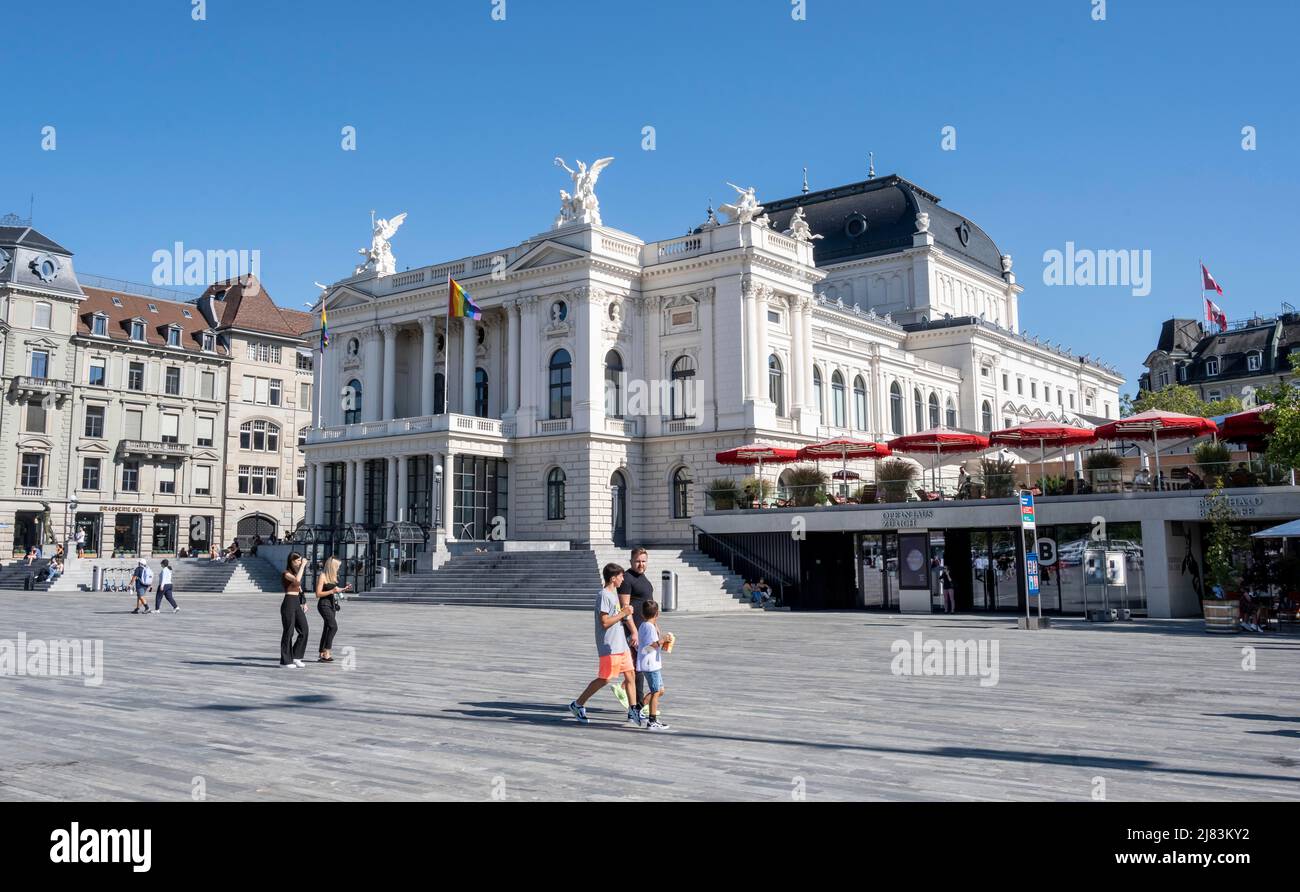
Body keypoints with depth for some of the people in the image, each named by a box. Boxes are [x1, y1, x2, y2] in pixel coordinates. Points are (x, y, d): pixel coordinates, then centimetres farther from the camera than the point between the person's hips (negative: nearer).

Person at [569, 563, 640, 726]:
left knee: (630, 675, 5)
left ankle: (633, 713, 8)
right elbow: (605, 622, -19)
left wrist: (625, 611, 7)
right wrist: (623, 613, -14)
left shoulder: (614, 593, 16)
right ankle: (577, 705, 10)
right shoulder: (603, 595, -14)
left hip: (621, 645, 9)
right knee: (604, 679, -4)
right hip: (608, 646, -9)